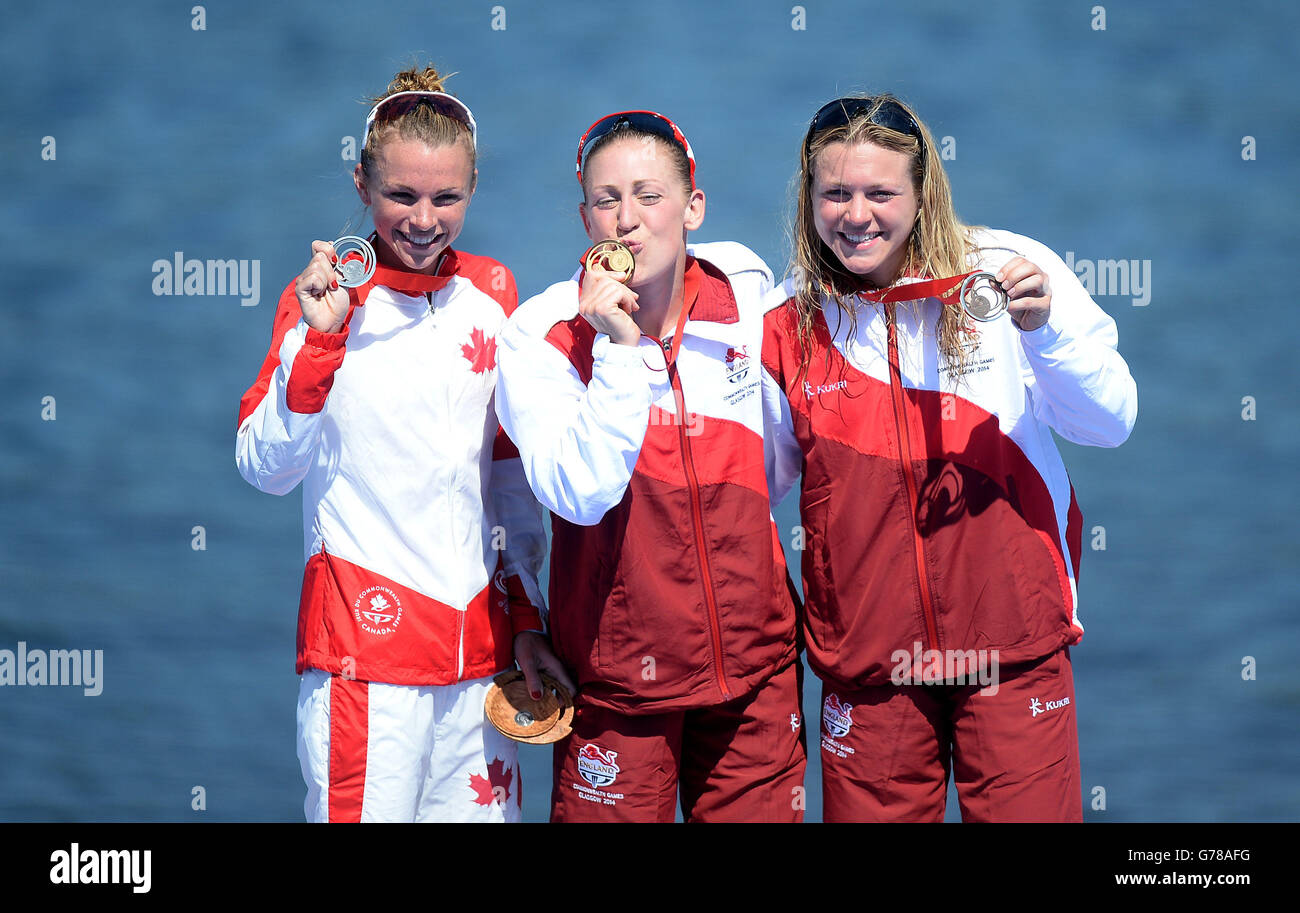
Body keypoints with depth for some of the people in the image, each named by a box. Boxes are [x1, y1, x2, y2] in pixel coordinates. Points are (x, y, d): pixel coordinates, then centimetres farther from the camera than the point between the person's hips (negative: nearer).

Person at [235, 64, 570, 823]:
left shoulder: (492, 292, 8)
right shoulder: (327, 295, -2)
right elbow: (265, 469, -8)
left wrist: (527, 614, 11)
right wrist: (317, 337, -18)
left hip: (479, 636, 4)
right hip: (363, 641, -4)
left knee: (481, 810, 6)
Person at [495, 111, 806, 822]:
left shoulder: (748, 298, 0)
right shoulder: (541, 335, -10)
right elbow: (580, 495, -23)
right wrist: (620, 347, -24)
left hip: (754, 653, 3)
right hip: (617, 669, -3)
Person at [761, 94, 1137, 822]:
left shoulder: (1006, 270, -4)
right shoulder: (791, 319, 2)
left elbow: (1110, 425, -5)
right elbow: (759, 480, 13)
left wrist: (1046, 329, -21)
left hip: (1012, 640, -2)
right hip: (866, 651, 2)